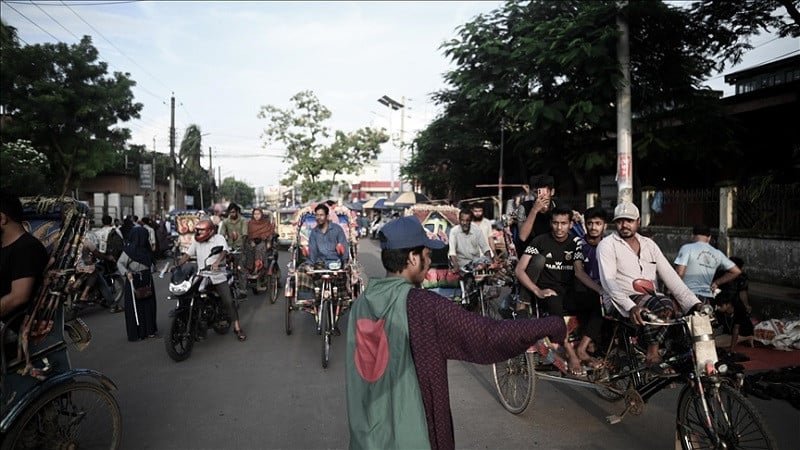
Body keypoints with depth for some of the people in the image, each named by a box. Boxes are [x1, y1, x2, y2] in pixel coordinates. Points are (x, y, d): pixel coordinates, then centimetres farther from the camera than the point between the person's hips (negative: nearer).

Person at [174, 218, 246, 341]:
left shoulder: (219, 238, -4)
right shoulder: (196, 241, 13)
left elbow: (224, 251, -20)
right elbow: (187, 254, 14)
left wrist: (217, 262, -39)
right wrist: (177, 265, -1)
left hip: (218, 277, -4)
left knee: (228, 301, -9)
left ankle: (237, 328, 0)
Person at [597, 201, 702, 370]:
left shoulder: (649, 244, 16)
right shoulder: (607, 245, -1)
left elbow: (670, 276, 9)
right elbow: (608, 281, -16)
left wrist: (694, 303, -4)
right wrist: (630, 306, -31)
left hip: (650, 298, 6)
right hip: (621, 302, -6)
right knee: (664, 304, -30)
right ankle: (652, 355, -16)